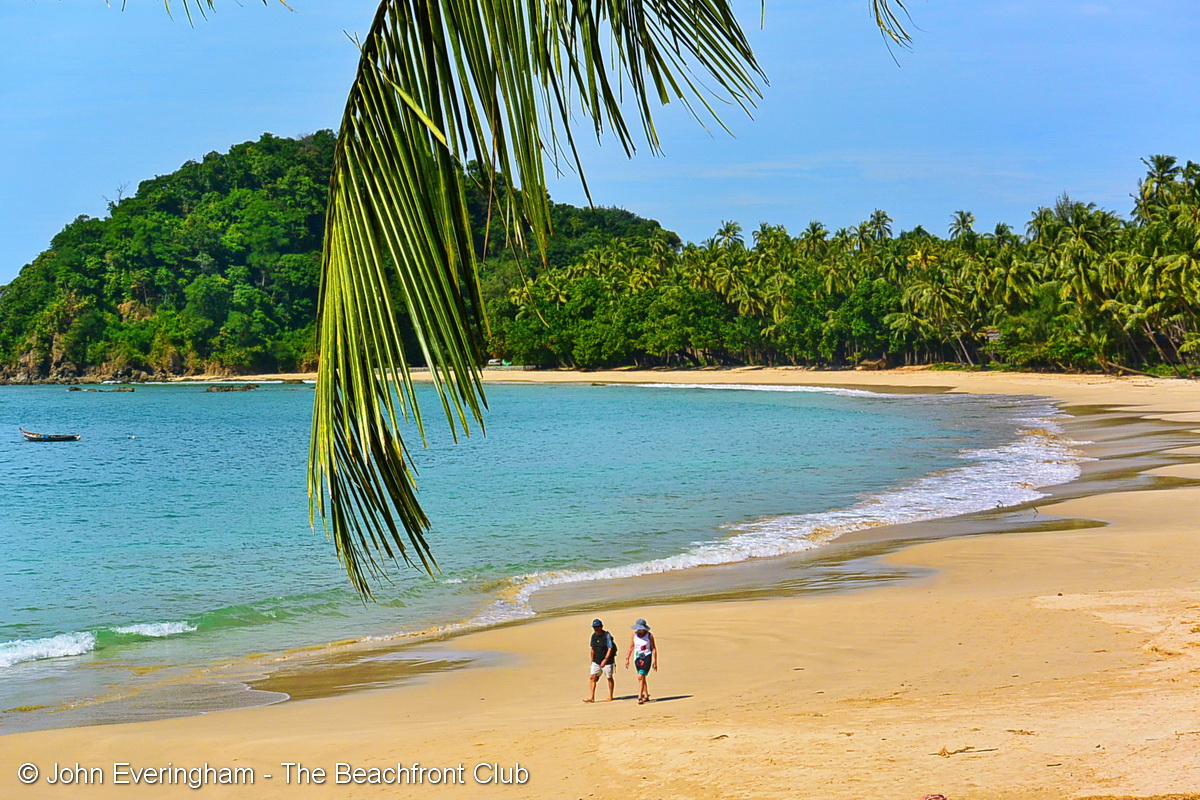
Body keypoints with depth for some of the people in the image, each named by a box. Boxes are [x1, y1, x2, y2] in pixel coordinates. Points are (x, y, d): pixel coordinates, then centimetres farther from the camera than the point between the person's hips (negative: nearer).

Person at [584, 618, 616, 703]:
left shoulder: (607, 635, -14)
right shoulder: (593, 636, 5)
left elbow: (610, 649, -20)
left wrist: (605, 660, -30)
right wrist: (592, 660, 18)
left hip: (607, 661, -5)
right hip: (596, 661, 6)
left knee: (609, 678, 6)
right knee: (592, 677, -5)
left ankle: (610, 697, 19)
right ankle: (591, 697, -6)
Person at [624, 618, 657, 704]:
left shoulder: (649, 636, -7)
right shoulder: (634, 635, 2)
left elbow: (654, 649, -3)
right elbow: (631, 647, 7)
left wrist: (655, 661, -4)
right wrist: (627, 659, 3)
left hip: (646, 658, -5)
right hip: (637, 658, 5)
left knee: (640, 677, -17)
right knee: (642, 678, 14)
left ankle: (640, 697, -17)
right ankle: (646, 696, 27)